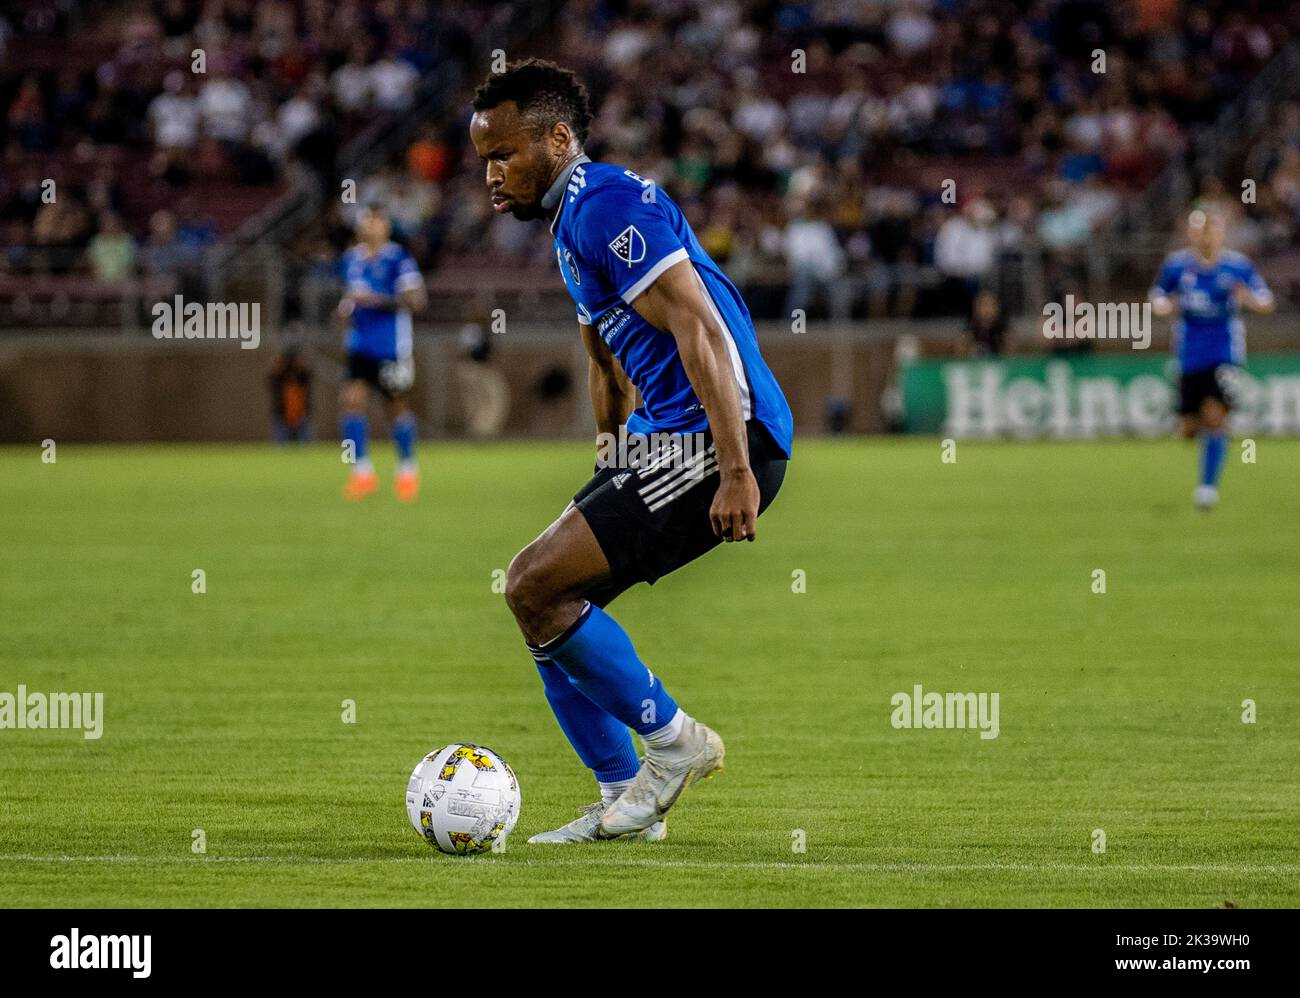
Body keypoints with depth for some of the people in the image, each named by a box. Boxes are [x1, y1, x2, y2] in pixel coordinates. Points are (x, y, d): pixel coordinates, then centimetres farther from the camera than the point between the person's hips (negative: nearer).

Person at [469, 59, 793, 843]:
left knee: (536, 585, -15)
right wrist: (610, 466, 33)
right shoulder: (574, 221, 19)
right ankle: (624, 802, 15)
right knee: (546, 599, 9)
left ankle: (677, 744, -2)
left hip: (720, 436, -10)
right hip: (664, 441, 10)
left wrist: (737, 471, -26)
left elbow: (700, 329, -22)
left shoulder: (606, 205, -14)